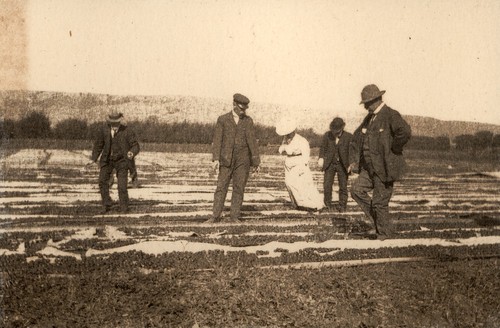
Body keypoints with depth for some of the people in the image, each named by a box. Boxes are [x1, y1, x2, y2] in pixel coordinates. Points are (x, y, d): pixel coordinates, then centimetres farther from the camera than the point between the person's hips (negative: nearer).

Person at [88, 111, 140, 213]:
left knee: (122, 185, -7)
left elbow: (135, 145, -11)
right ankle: (106, 205, 8)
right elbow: (99, 144, 6)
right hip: (107, 159, 3)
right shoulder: (104, 129, -7)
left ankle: (124, 207, 10)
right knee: (102, 181, -7)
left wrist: (132, 153, -33)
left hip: (121, 160, -3)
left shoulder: (127, 131, -16)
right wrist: (93, 159, 3)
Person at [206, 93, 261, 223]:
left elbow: (252, 141, 3)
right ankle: (216, 216, 2)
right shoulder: (222, 119, 2)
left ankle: (234, 217, 7)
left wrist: (256, 162, 1)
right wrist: (216, 159, -14)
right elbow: (217, 140, -4)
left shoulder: (248, 121, 4)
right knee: (221, 187, -2)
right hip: (226, 160, 0)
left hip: (243, 160, 1)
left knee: (239, 189, 1)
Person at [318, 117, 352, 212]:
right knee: (327, 185, -4)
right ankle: (327, 205, 13)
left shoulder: (349, 137, -7)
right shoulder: (327, 135, -3)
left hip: (343, 165, -1)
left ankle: (342, 206, 18)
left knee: (343, 186, 4)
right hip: (330, 164, 1)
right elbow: (323, 147, 3)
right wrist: (321, 158, -13)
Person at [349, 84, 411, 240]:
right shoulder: (369, 118, 13)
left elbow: (405, 132, -32)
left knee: (379, 202, 0)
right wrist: (354, 160, 14)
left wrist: (392, 149, -20)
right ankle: (377, 221, 13)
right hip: (370, 167, 8)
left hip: (385, 167, -8)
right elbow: (356, 138, 24)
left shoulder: (390, 115, -14)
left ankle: (383, 232, 20)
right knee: (356, 190, -1)